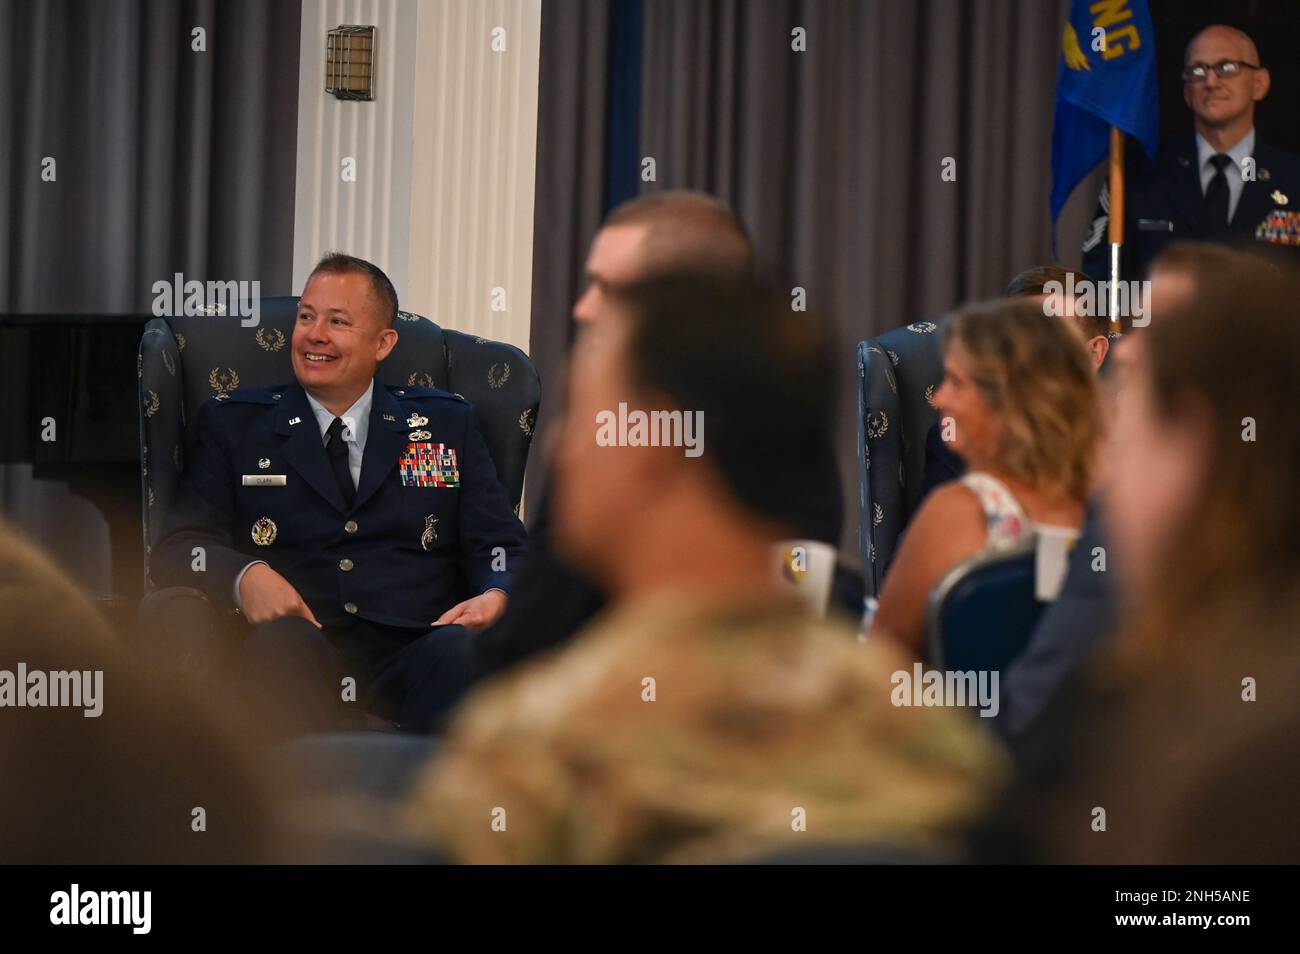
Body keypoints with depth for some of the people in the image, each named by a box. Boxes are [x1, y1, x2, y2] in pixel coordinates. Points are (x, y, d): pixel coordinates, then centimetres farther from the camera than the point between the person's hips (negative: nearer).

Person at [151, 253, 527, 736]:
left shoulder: (447, 422, 22)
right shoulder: (233, 422, 19)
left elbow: (501, 547, 16)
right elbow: (176, 546, 9)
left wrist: (496, 597, -10)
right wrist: (245, 576, -15)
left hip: (414, 655, 1)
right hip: (301, 657, 0)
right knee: (282, 638, -38)